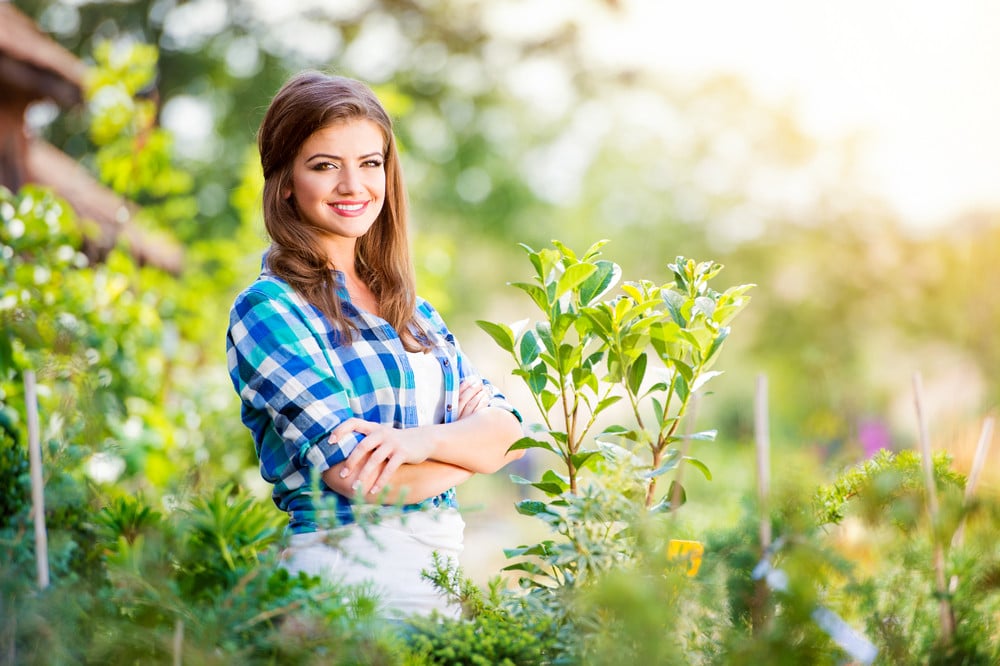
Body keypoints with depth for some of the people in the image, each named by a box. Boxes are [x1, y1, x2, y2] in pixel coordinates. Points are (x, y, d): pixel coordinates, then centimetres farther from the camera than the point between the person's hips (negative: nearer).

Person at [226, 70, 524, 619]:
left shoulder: (408, 306, 15)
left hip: (443, 561, 6)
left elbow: (507, 431, 6)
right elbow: (359, 476, -13)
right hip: (345, 567, -6)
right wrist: (467, 441, 2)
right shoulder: (267, 309, -5)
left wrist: (423, 439, -14)